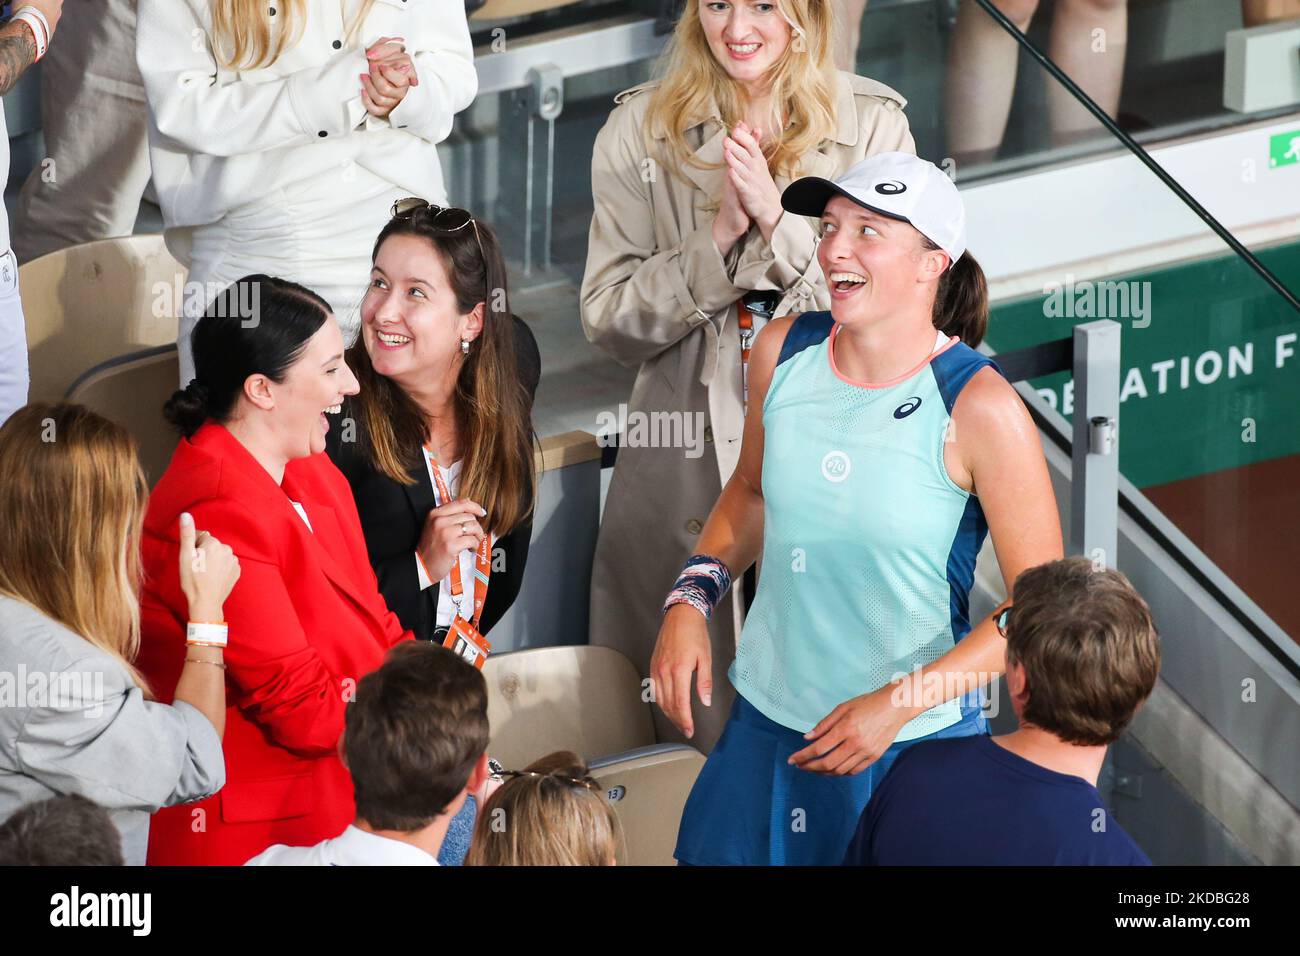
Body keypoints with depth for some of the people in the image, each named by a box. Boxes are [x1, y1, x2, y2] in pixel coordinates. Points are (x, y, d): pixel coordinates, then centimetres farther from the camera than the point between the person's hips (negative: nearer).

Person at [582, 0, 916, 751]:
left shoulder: (873, 125, 4)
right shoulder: (640, 131, 5)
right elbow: (608, 320, 1)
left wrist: (778, 219, -14)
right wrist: (718, 238, -12)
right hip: (689, 457, 1)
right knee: (693, 724, 2)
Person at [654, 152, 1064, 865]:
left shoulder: (978, 410, -18)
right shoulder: (783, 350, -3)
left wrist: (898, 703, -18)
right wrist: (691, 599, 2)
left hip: (912, 751, -5)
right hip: (765, 725, 5)